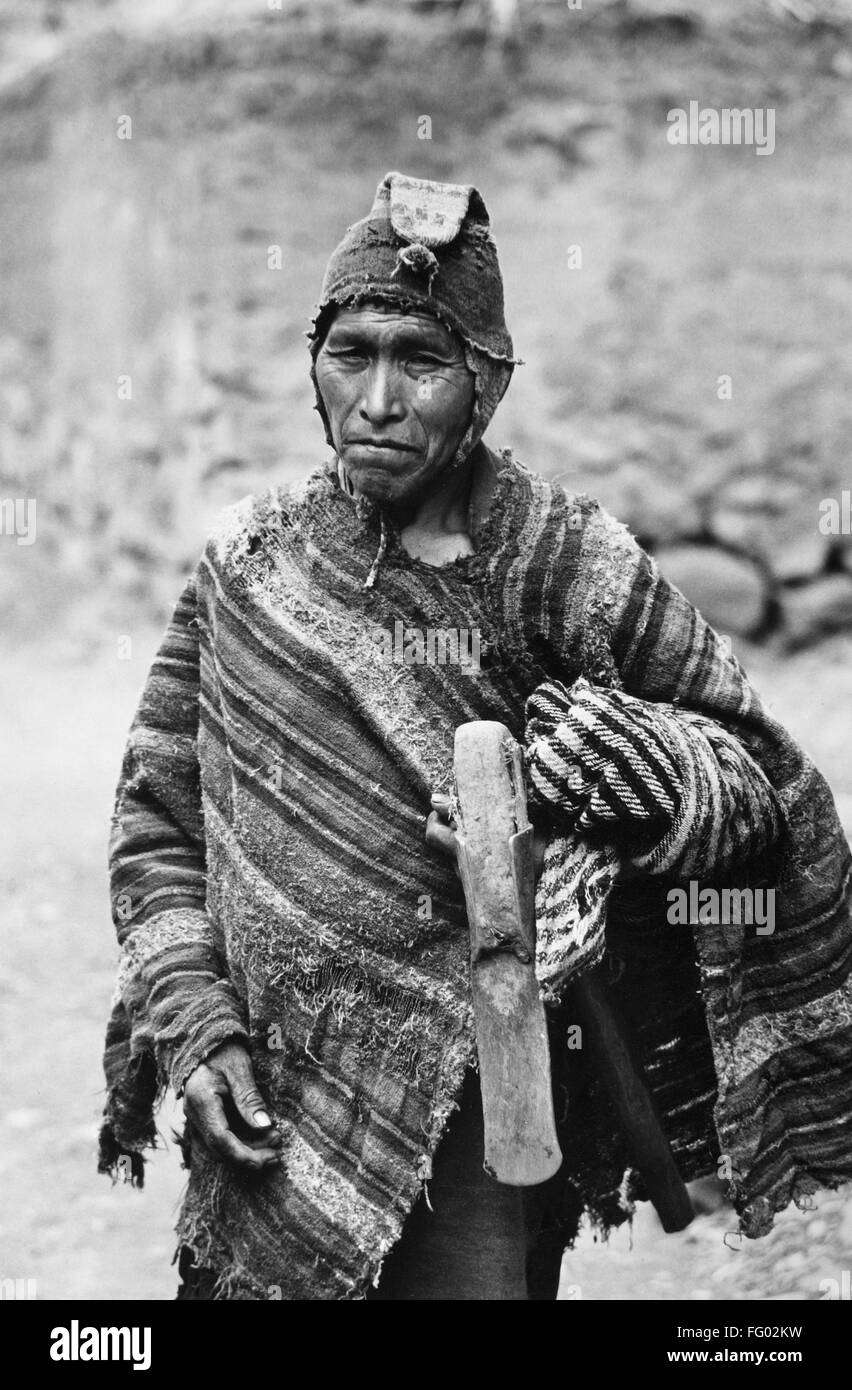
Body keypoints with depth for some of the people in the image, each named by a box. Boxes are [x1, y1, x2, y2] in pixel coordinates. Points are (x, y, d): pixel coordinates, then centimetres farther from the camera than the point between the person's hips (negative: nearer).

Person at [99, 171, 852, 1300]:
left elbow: (761, 774, 0)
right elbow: (159, 822, 8)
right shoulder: (248, 565, 1)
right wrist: (191, 1020, -5)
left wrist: (647, 766, -20)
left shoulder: (568, 564, -5)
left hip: (478, 1110, -2)